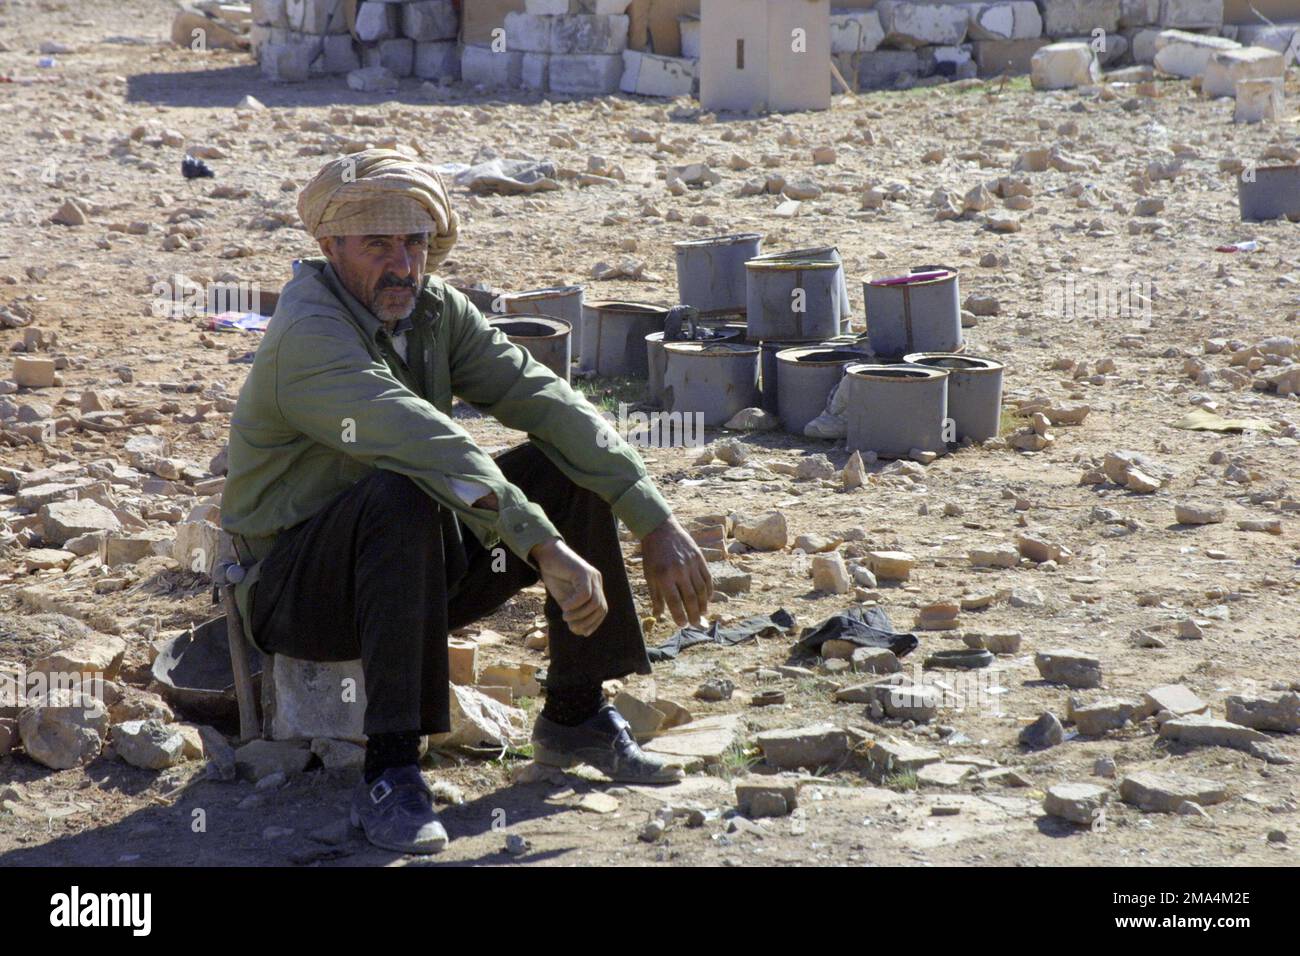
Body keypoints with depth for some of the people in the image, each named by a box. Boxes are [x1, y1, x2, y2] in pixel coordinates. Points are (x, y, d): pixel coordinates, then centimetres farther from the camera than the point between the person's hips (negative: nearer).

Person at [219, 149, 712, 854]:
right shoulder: (309, 337, -24)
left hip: (416, 568, 8)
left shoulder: (435, 310, 0)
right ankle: (389, 775, -35)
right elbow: (426, 446, -37)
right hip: (297, 595, -8)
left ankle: (574, 718, 6)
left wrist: (657, 524, -14)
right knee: (403, 494, -37)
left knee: (574, 467, -4)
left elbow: (544, 400, -7)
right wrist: (547, 548, -45)